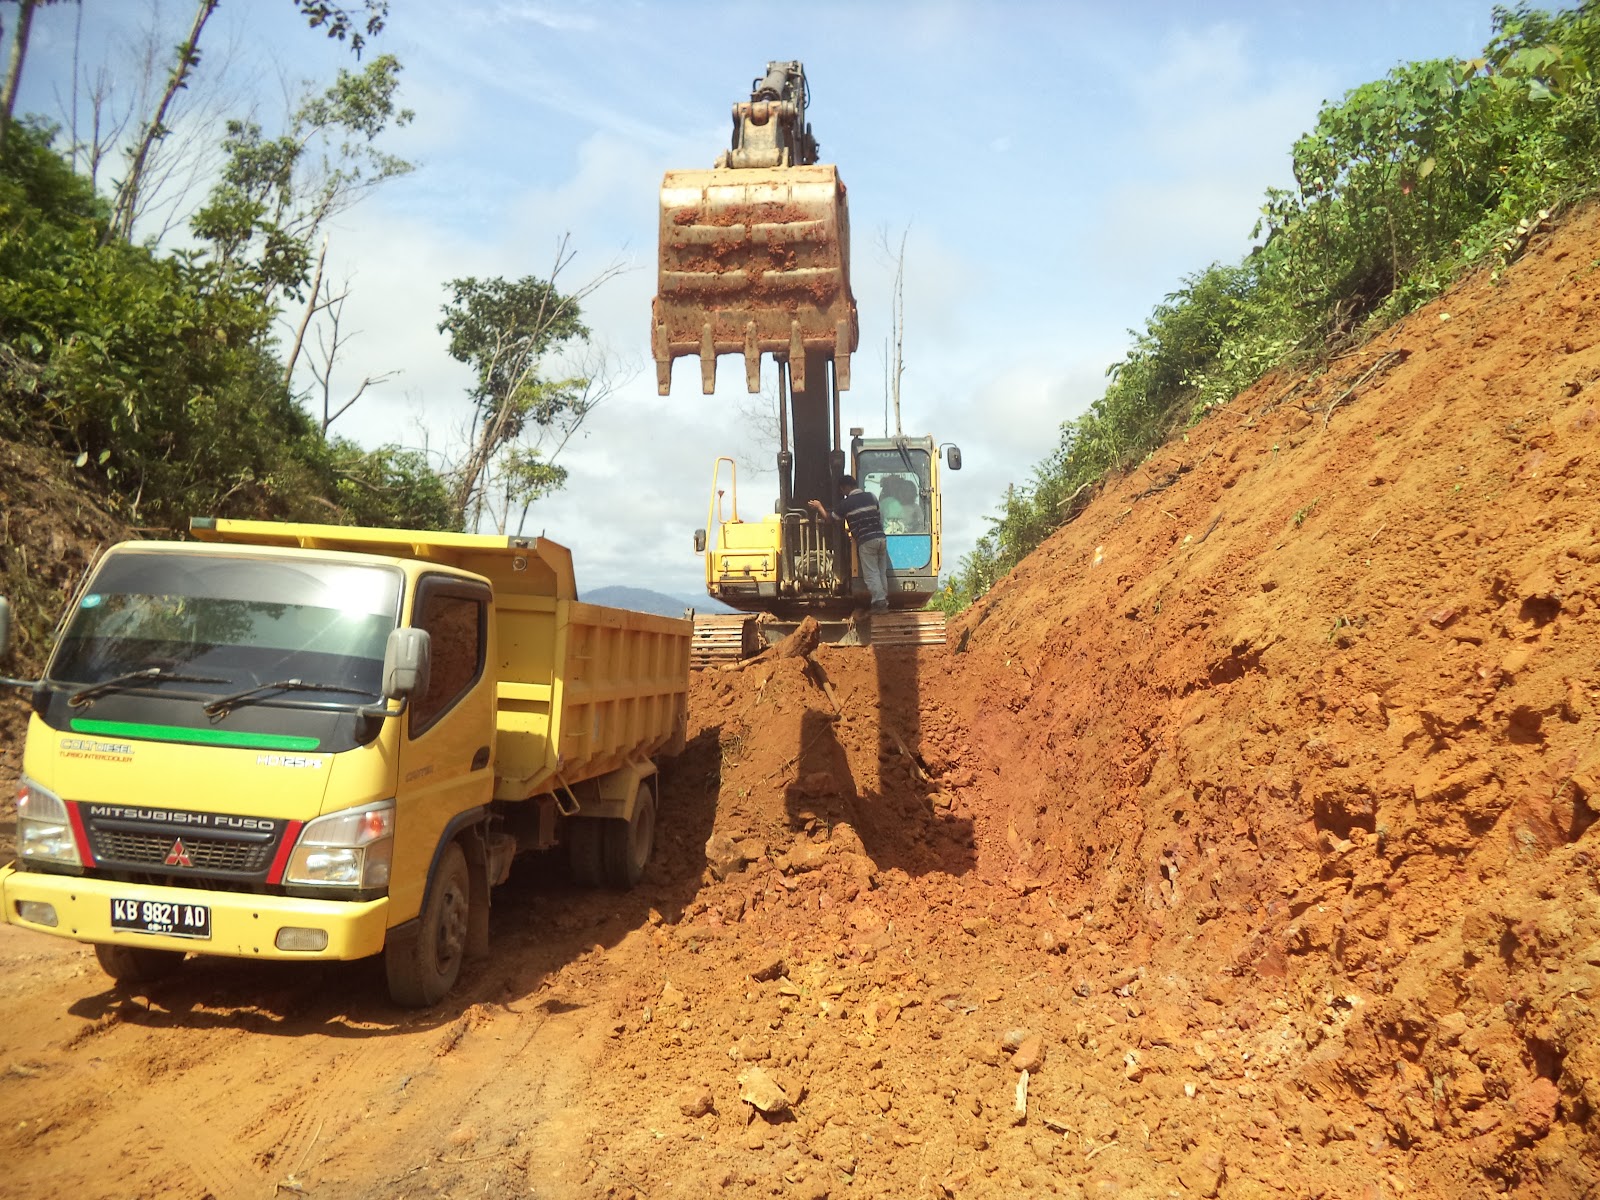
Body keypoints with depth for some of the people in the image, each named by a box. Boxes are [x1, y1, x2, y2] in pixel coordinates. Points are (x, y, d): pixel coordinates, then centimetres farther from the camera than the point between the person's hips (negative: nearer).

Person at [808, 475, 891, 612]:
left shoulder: (846, 503, -3)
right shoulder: (871, 497, 11)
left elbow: (829, 517, 8)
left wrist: (819, 506, 27)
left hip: (866, 541, -6)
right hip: (880, 538, 6)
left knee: (871, 574, -2)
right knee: (882, 572, 13)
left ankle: (879, 602, -7)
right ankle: (884, 600, 17)